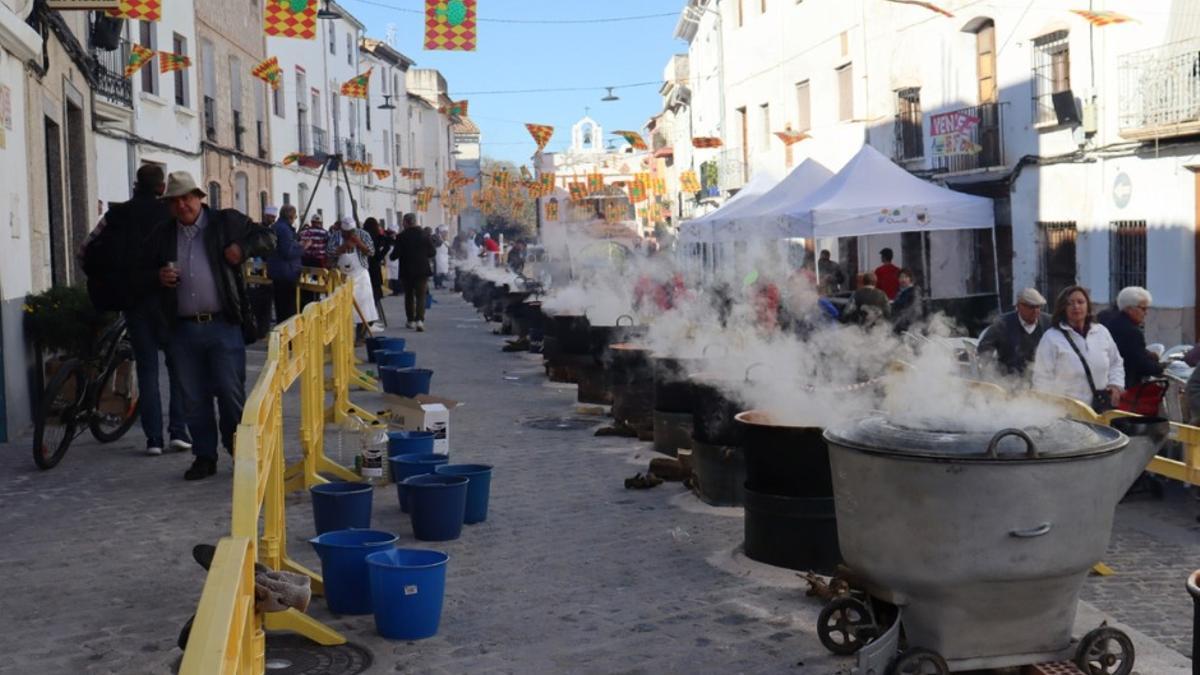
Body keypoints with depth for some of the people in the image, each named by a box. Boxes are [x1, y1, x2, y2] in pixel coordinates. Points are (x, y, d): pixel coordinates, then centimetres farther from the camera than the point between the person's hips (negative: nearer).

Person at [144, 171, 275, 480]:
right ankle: (204, 457, 19)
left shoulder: (227, 222, 3)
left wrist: (243, 250, -11)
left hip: (223, 325, -3)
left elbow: (267, 238, 7)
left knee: (231, 394, -2)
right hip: (184, 329, 4)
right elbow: (145, 269, 22)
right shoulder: (162, 235, 13)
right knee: (193, 399, 8)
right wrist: (158, 276, -1)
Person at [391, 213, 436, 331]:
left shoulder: (401, 237, -12)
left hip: (407, 271, 0)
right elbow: (432, 253, 2)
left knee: (409, 296, 16)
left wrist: (392, 255, 10)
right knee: (421, 296, 1)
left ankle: (411, 320, 22)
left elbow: (395, 255, -12)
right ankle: (419, 320, -16)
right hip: (422, 270, 0)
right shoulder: (425, 236, -4)